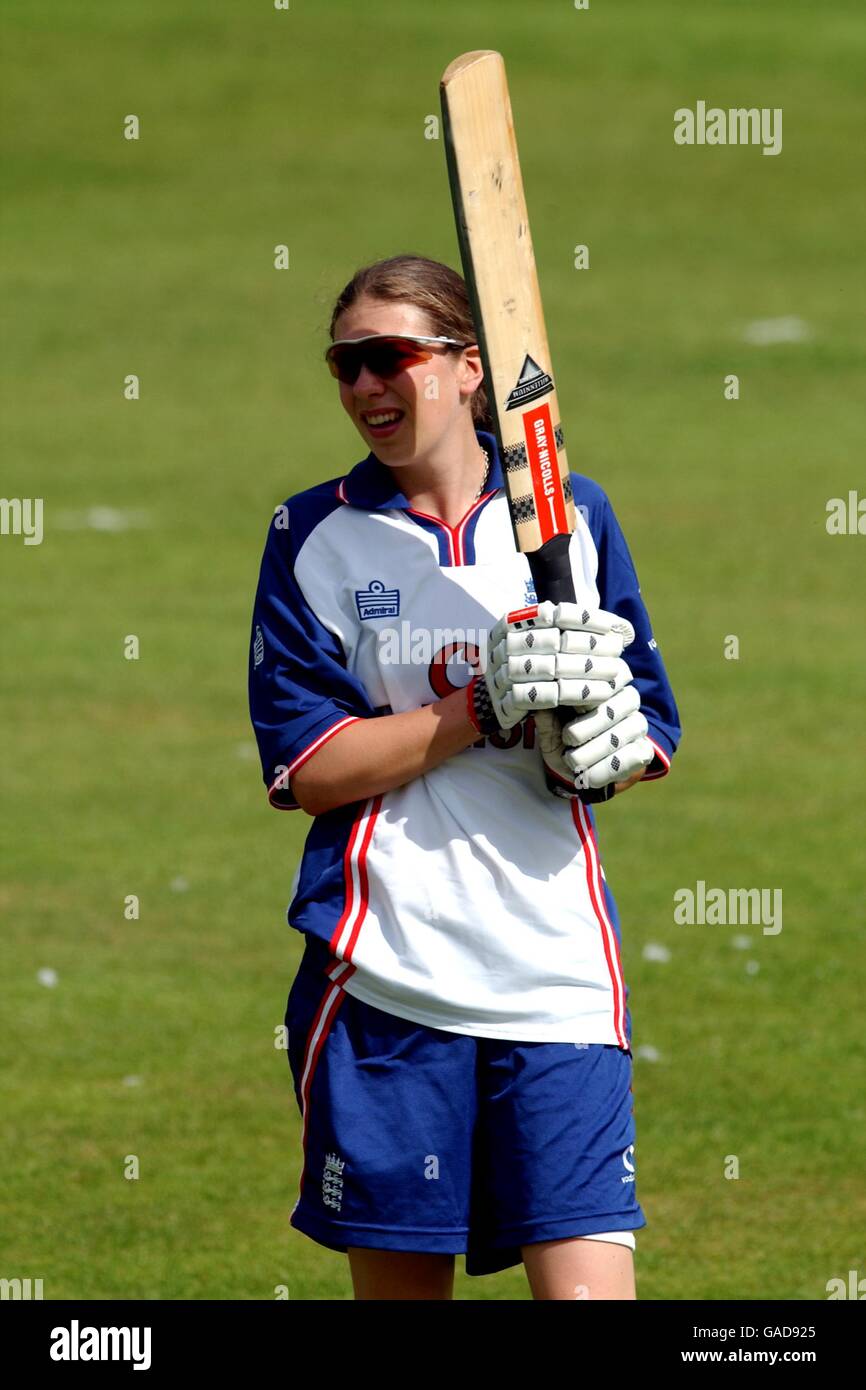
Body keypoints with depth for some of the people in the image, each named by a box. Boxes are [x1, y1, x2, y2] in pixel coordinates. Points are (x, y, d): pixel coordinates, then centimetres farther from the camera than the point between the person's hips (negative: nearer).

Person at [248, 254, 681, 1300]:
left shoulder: (573, 515, 9)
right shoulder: (314, 536, 5)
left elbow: (653, 736, 12)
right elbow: (304, 769, -4)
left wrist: (599, 747, -12)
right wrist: (485, 709, -15)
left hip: (557, 969, 0)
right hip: (383, 973, 0)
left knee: (588, 1287, -12)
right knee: (399, 1283, 5)